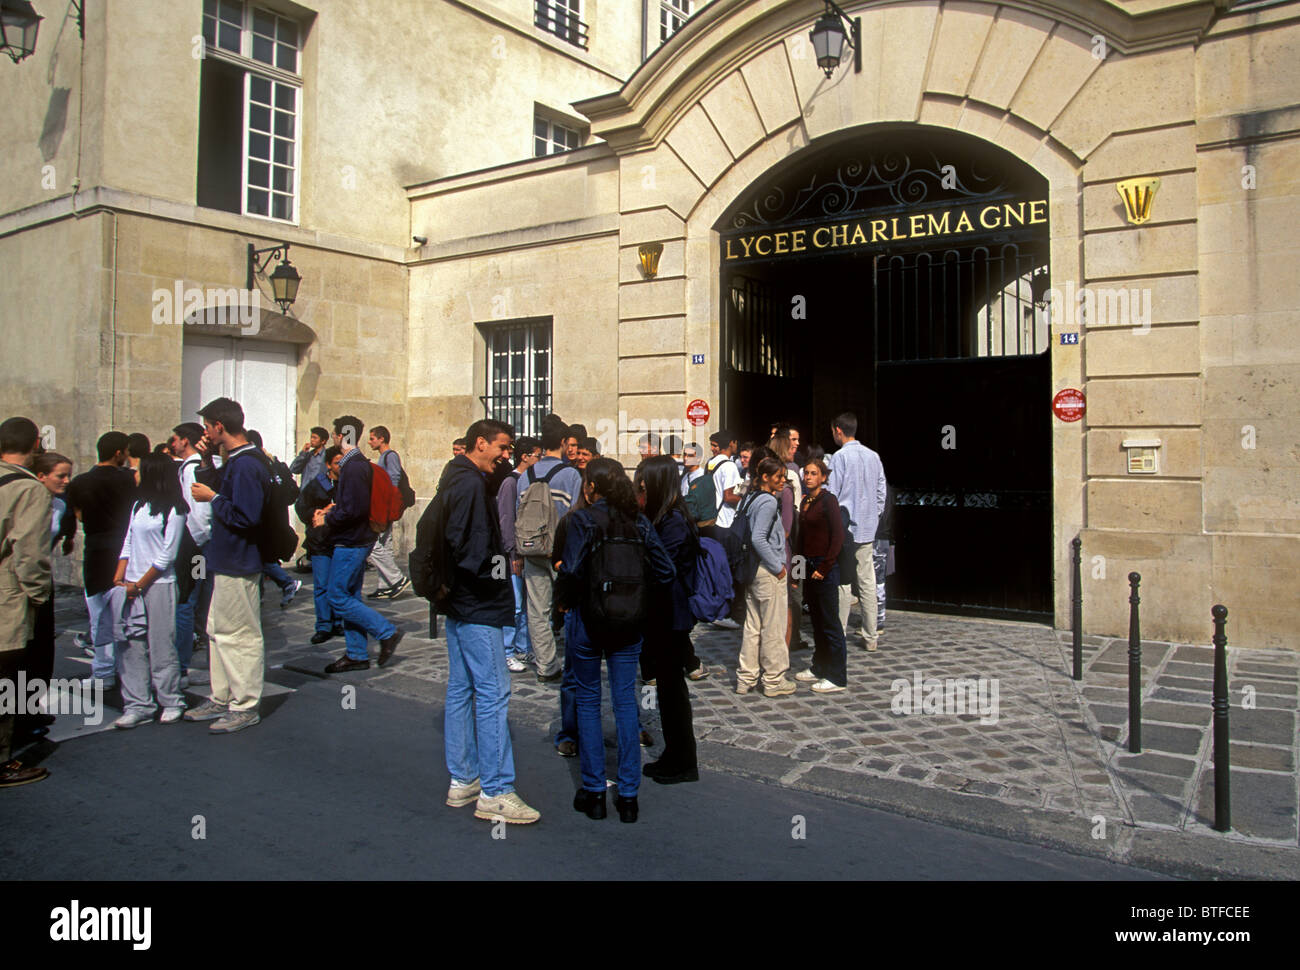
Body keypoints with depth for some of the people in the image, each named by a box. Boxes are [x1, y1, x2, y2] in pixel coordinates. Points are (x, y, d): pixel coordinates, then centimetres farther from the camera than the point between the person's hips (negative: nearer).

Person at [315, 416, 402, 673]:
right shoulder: (359, 463, 14)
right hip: (355, 540, 10)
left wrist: (327, 519, -12)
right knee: (350, 597, 12)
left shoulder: (353, 467, -18)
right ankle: (357, 655, 17)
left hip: (350, 543, -10)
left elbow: (354, 510, -24)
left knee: (339, 598, -6)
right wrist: (332, 510, 11)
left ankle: (387, 632, -2)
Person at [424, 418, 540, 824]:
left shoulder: (457, 479, 16)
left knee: (461, 690, 14)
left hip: (460, 604, 11)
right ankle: (495, 792, -2)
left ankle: (462, 781, 23)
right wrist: (494, 569, -13)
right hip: (478, 606, -11)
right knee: (493, 692, -7)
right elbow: (465, 544, -26)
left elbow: (429, 529, 20)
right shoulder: (470, 484, -16)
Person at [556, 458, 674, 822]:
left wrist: (563, 601, -3)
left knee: (588, 701, 10)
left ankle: (593, 791, 16)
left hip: (587, 619, -3)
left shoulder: (582, 519, -10)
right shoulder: (639, 522, 1)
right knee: (626, 703, 8)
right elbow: (665, 572, -3)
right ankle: (628, 795, 13)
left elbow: (572, 570, -21)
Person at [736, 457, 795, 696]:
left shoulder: (749, 498, 10)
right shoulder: (768, 501, -16)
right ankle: (774, 680, 13)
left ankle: (745, 678, 21)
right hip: (767, 571, -9)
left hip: (752, 568, 9)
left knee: (752, 625, 14)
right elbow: (759, 539, -24)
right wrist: (777, 567, -16)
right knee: (773, 627, 3)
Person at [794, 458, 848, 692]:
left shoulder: (828, 500, -11)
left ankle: (837, 677, 5)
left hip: (825, 569, -8)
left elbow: (838, 536, -15)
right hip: (808, 566, 8)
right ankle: (819, 669, 26)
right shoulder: (805, 501, 12)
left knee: (830, 623, -2)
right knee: (816, 621, 15)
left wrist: (824, 567, -16)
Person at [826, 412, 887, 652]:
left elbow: (831, 496, -12)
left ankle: (839, 637, 6)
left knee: (842, 585, 0)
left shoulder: (840, 457, -12)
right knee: (867, 583, 9)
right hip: (868, 530, 6)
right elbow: (881, 494, 12)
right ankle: (870, 637, 13)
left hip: (844, 530, -6)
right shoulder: (873, 456, 7)